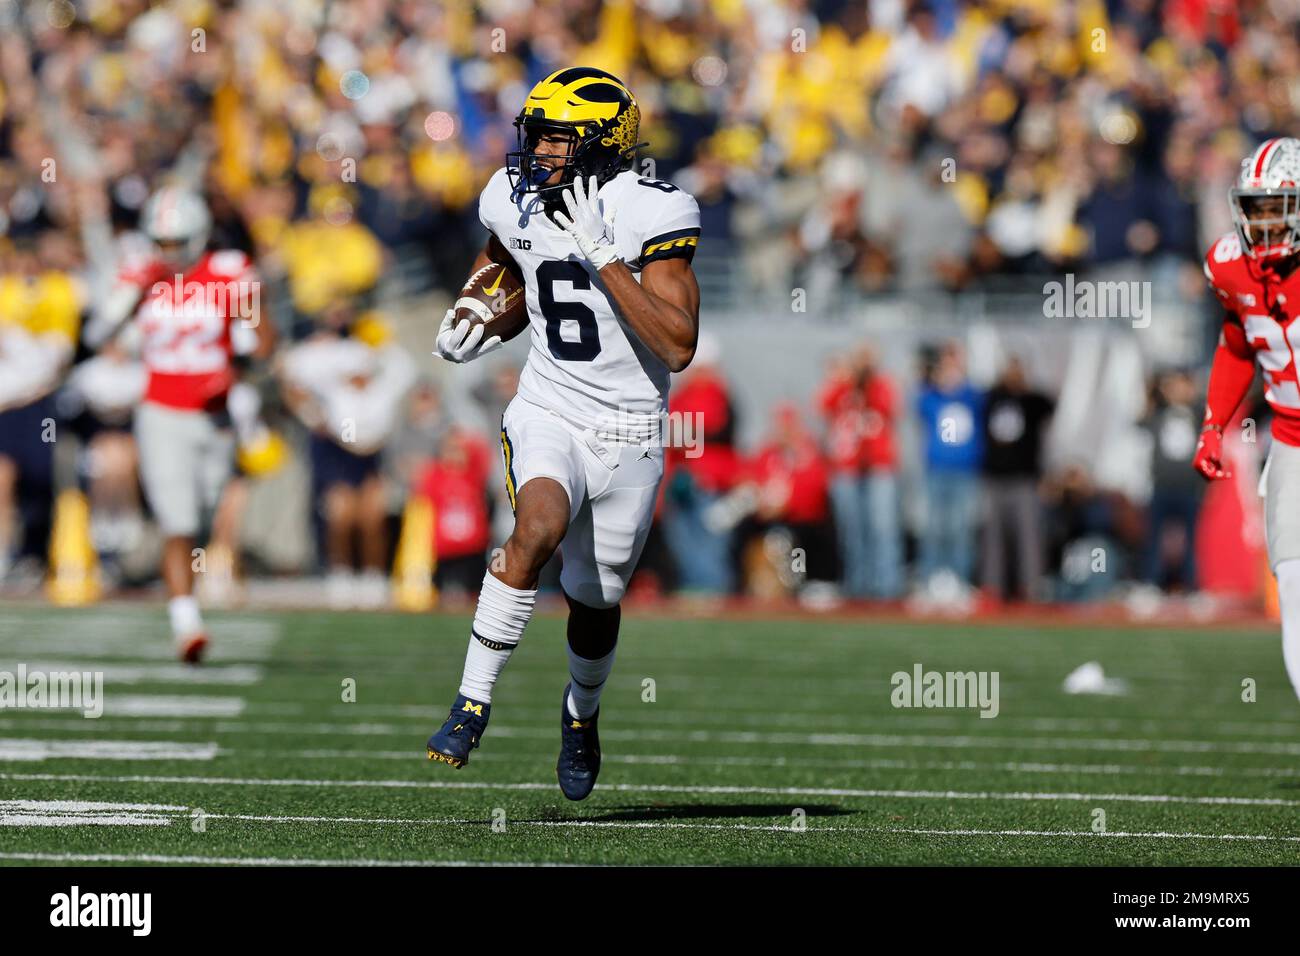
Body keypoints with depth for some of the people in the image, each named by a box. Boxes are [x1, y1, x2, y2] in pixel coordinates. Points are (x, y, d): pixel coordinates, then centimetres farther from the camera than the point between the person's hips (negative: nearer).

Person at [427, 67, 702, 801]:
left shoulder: (649, 215, -17)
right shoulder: (516, 201, -2)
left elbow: (679, 346, -26)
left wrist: (602, 257, -29)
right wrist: (474, 315, 5)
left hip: (627, 433, -2)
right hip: (547, 414, 2)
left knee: (596, 600, 10)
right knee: (539, 528, -29)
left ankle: (583, 713, 42)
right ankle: (473, 705, -23)